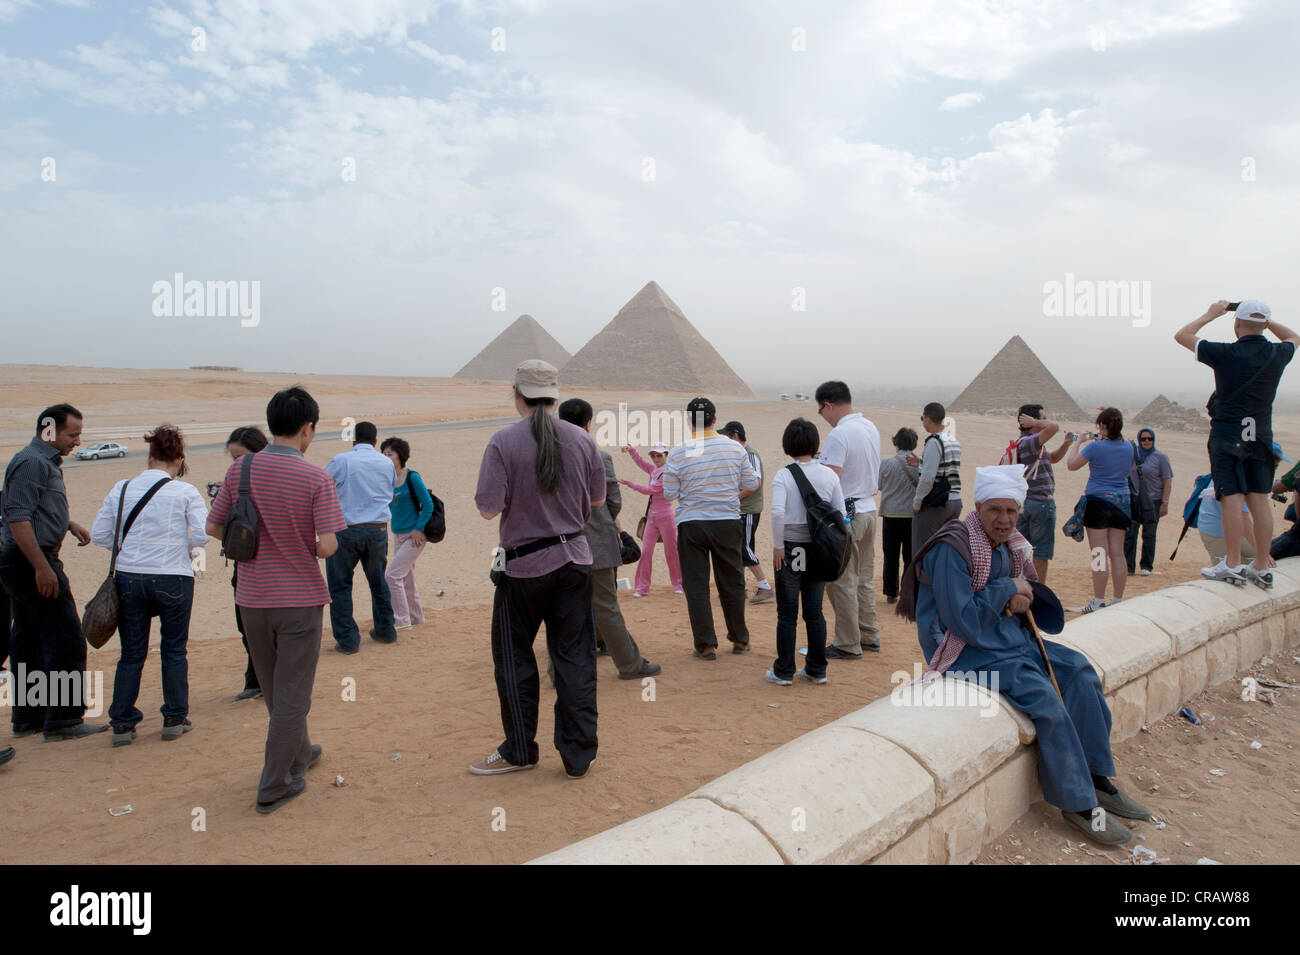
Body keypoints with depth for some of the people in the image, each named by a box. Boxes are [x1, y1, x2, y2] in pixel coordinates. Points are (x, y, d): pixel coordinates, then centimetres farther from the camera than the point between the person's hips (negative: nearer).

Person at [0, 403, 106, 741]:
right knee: (65, 640, -7)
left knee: (29, 642, 15)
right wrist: (43, 567, -24)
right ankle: (64, 720, -2)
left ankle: (28, 717, 23)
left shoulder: (46, 461, 18)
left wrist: (70, 524, 17)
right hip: (30, 562, -11)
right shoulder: (30, 462, -15)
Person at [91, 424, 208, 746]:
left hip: (128, 578, 3)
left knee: (131, 653, 13)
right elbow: (203, 534, -13)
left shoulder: (121, 489, 4)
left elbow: (98, 534, 6)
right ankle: (175, 719, 18)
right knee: (174, 651, 12)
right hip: (172, 579, -3)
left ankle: (122, 723, 16)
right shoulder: (185, 492, -6)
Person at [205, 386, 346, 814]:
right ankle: (274, 786, 13)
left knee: (274, 690, 21)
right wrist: (306, 544, 2)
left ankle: (298, 755, 40)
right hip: (300, 599, -4)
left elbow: (213, 527, 2)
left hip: (252, 598, 5)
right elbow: (327, 545, -20)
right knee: (291, 695, 7)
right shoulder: (316, 478, -16)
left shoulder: (240, 469, -4)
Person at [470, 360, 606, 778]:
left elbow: (488, 508, -15)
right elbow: (597, 500, 9)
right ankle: (578, 755, 14)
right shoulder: (582, 439, -1)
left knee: (514, 658, 13)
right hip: (575, 559, 3)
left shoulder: (504, 442, -12)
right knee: (575, 657, 9)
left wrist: (519, 493, 5)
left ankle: (519, 751, 23)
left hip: (524, 564, -3)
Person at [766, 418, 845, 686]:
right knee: (815, 612, 12)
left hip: (791, 550, -3)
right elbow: (841, 513, 1)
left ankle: (784, 671, 14)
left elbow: (778, 512, -22)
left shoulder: (784, 475, -10)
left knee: (787, 613, 6)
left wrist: (777, 546, -13)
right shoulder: (829, 475, 1)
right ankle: (816, 670, 20)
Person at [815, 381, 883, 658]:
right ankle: (869, 636, 25)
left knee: (841, 581, -1)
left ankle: (848, 645, 5)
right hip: (869, 510, 9)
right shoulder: (871, 428, 11)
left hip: (846, 514, -9)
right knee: (864, 578, 17)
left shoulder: (839, 434, -18)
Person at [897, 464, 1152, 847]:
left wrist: (1023, 598, -7)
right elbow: (963, 620, -25)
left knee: (1078, 670, 0)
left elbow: (1025, 589, 19)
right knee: (1045, 697, -22)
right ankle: (1079, 805, -7)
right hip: (968, 651, -9)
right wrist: (1008, 590, -15)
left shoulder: (1007, 544, 6)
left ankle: (1096, 777, 9)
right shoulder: (953, 549, -21)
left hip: (1010, 637, 9)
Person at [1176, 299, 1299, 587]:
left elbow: (1182, 335, -1)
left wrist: (1211, 314, 10)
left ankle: (1233, 564, -4)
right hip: (1261, 437, 4)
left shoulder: (1225, 353, -12)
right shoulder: (1277, 355, 1)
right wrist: (1267, 319, 22)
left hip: (1227, 436, -4)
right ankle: (1262, 567, 10)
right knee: (1259, 500, 6)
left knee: (1232, 498, -5)